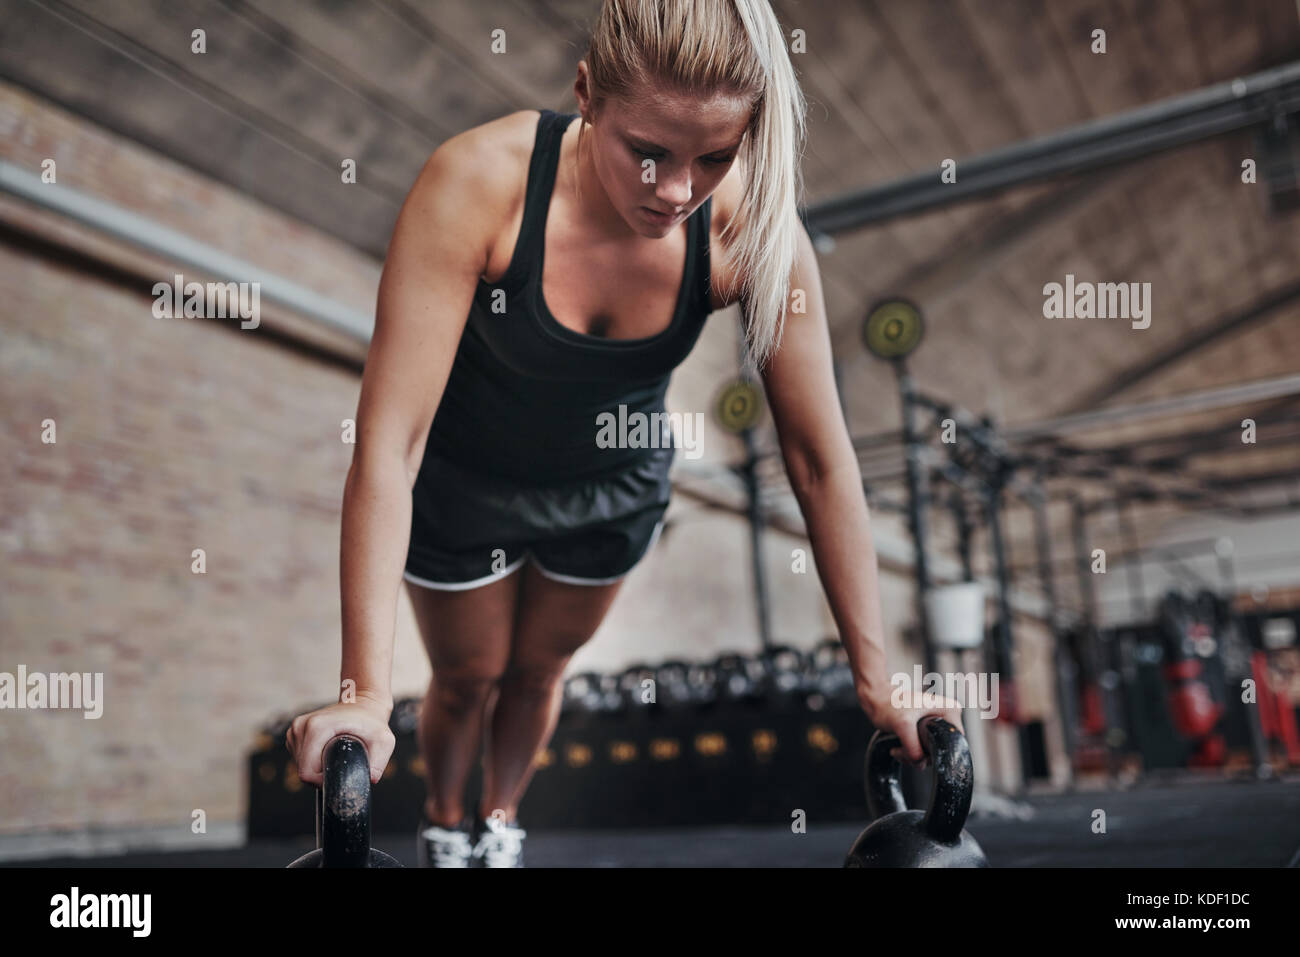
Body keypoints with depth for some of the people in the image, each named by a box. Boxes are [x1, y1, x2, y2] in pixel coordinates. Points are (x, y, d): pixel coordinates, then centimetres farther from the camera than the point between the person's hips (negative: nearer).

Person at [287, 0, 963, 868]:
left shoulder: (754, 231, -29)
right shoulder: (481, 183, -36)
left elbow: (822, 462, -21)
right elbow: (390, 440, -36)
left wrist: (878, 682, -18)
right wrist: (366, 691, -39)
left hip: (614, 490, 2)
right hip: (464, 483, -1)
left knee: (540, 668, 23)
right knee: (467, 678, 19)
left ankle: (501, 820, 56)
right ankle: (445, 826, 53)